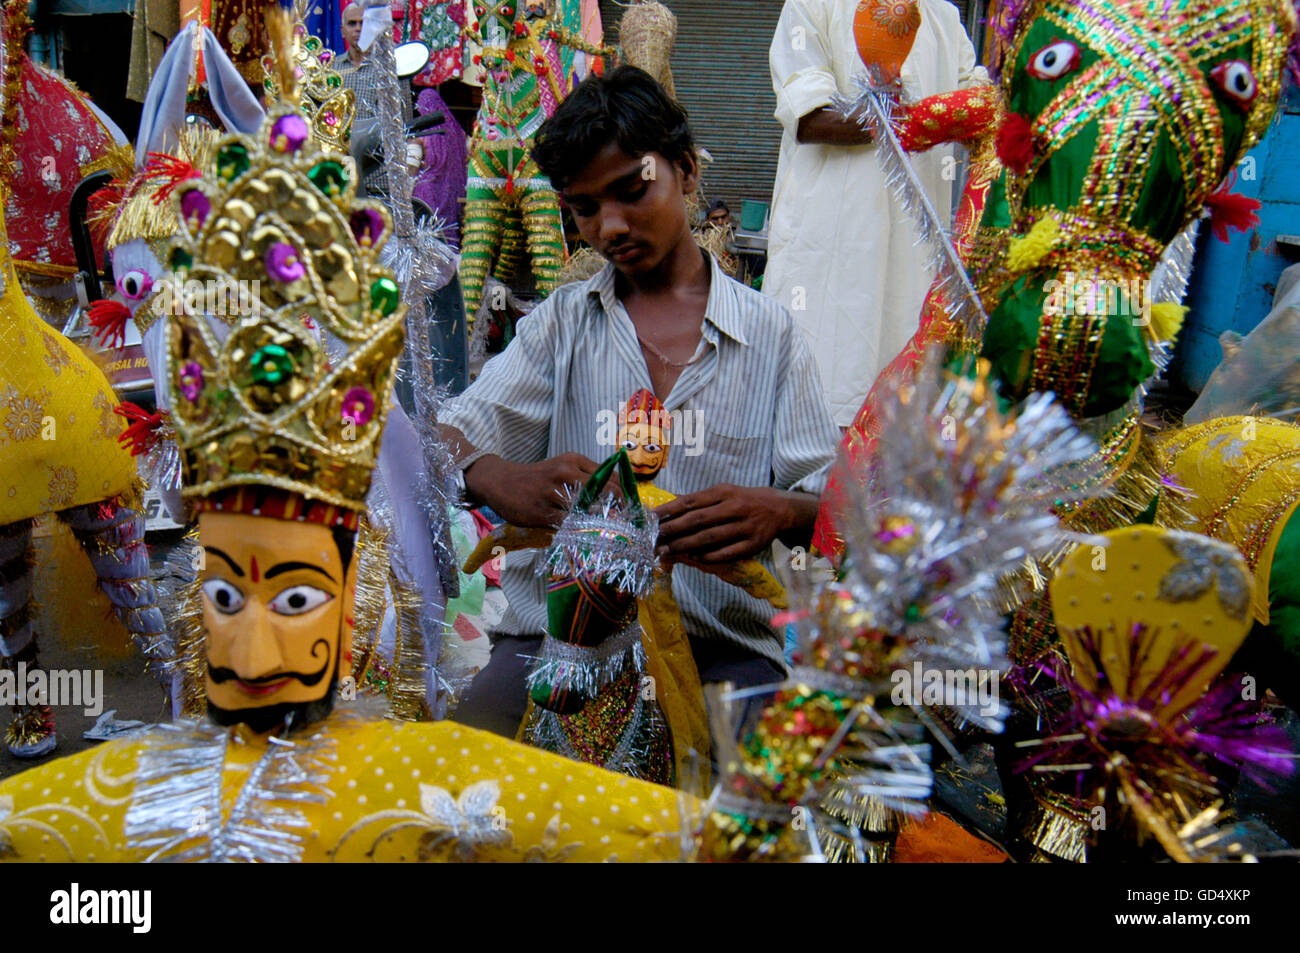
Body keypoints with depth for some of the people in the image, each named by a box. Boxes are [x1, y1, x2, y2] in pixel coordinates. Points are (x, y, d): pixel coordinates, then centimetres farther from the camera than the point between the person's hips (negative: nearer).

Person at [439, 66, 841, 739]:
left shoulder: (769, 332, 9)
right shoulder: (562, 321, 14)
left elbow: (827, 501, 6)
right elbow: (452, 438, 3)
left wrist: (779, 512, -20)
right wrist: (501, 480, -22)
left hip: (720, 639, 0)